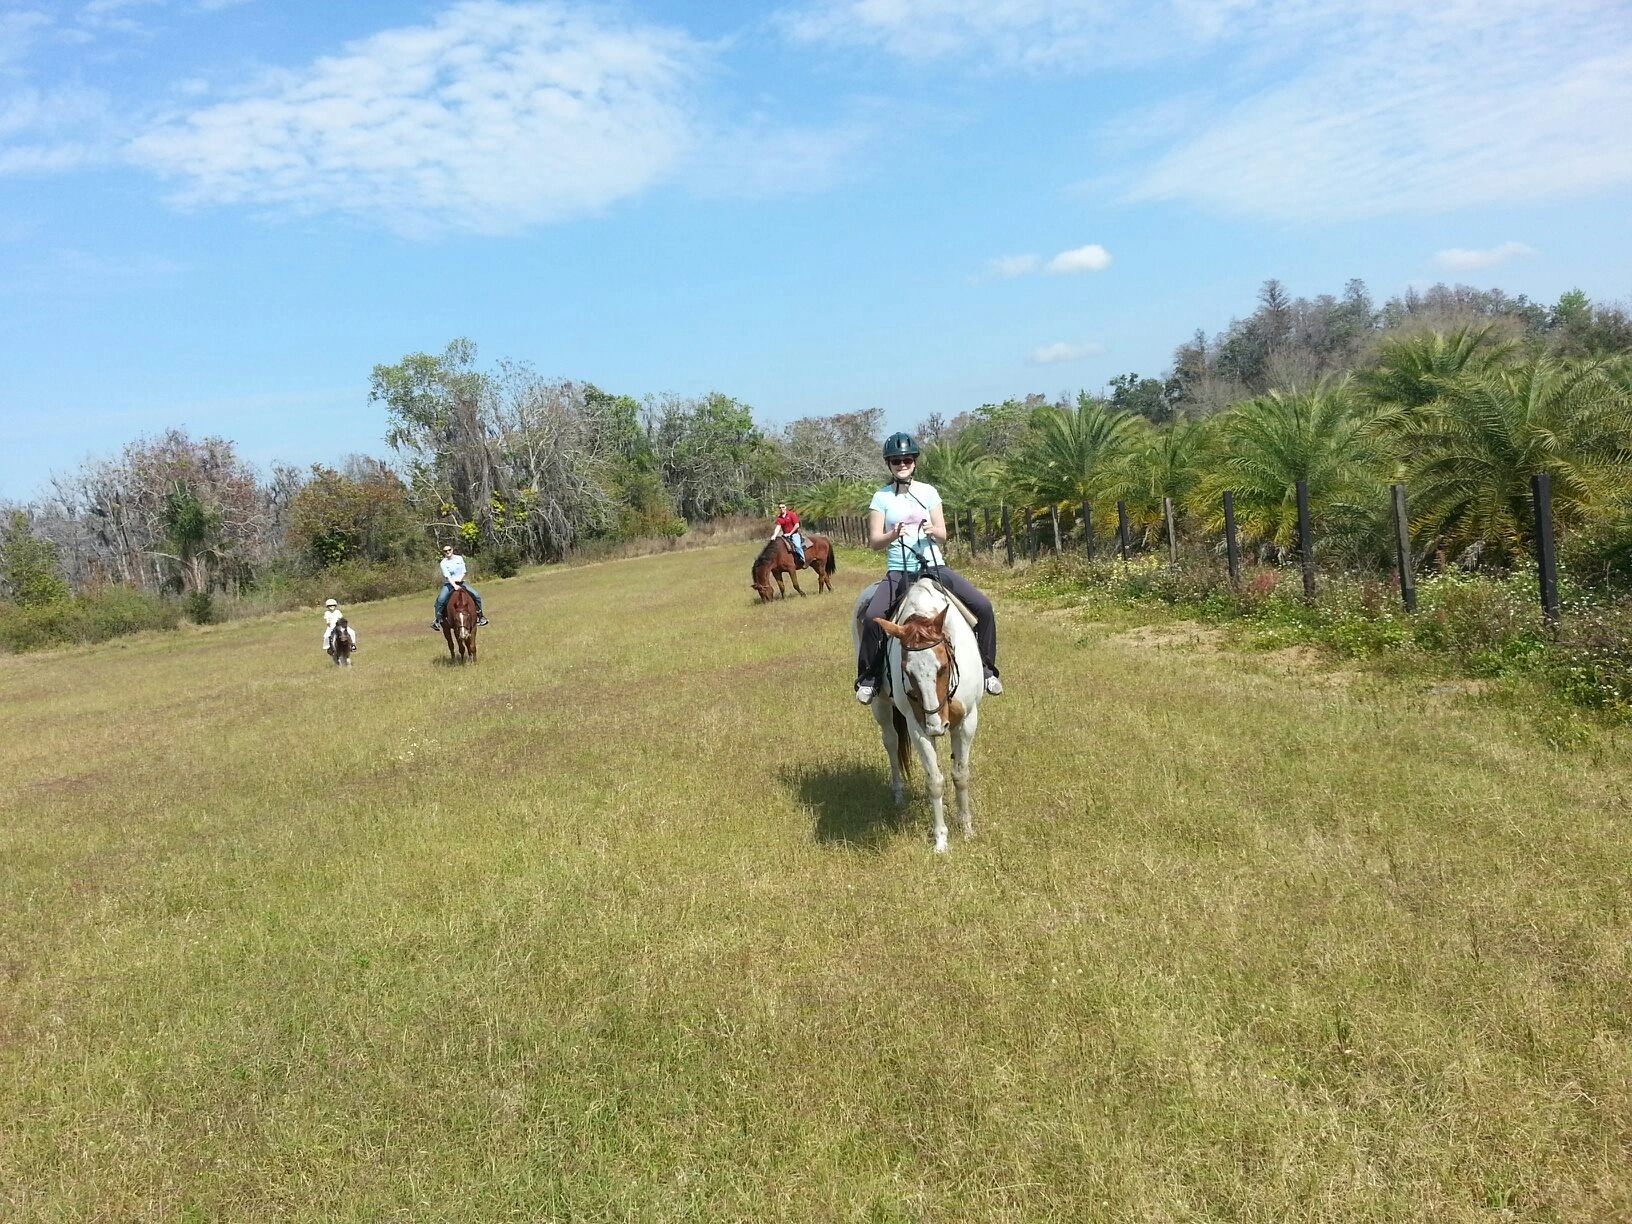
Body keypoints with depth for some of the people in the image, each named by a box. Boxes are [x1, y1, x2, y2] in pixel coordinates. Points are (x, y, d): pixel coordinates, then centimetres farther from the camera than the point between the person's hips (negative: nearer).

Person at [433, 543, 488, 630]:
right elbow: (447, 576, -16)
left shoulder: (459, 558, 3)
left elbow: (464, 572, 4)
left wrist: (460, 579, -16)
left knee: (476, 596, -13)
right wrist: (454, 586, -29)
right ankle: (438, 619, -12)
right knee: (440, 600, -26)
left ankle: (479, 615, 3)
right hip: (449, 584, -2)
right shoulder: (443, 563, -6)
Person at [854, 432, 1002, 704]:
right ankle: (868, 677, -8)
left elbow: (942, 536, 6)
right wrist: (893, 535, -23)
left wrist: (932, 531, -17)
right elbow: (874, 542, -2)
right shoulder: (881, 497, 3)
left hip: (935, 567, 2)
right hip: (899, 572, -2)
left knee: (982, 606, -14)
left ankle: (986, 667, 5)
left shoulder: (928, 492, 7)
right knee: (872, 616, -28)